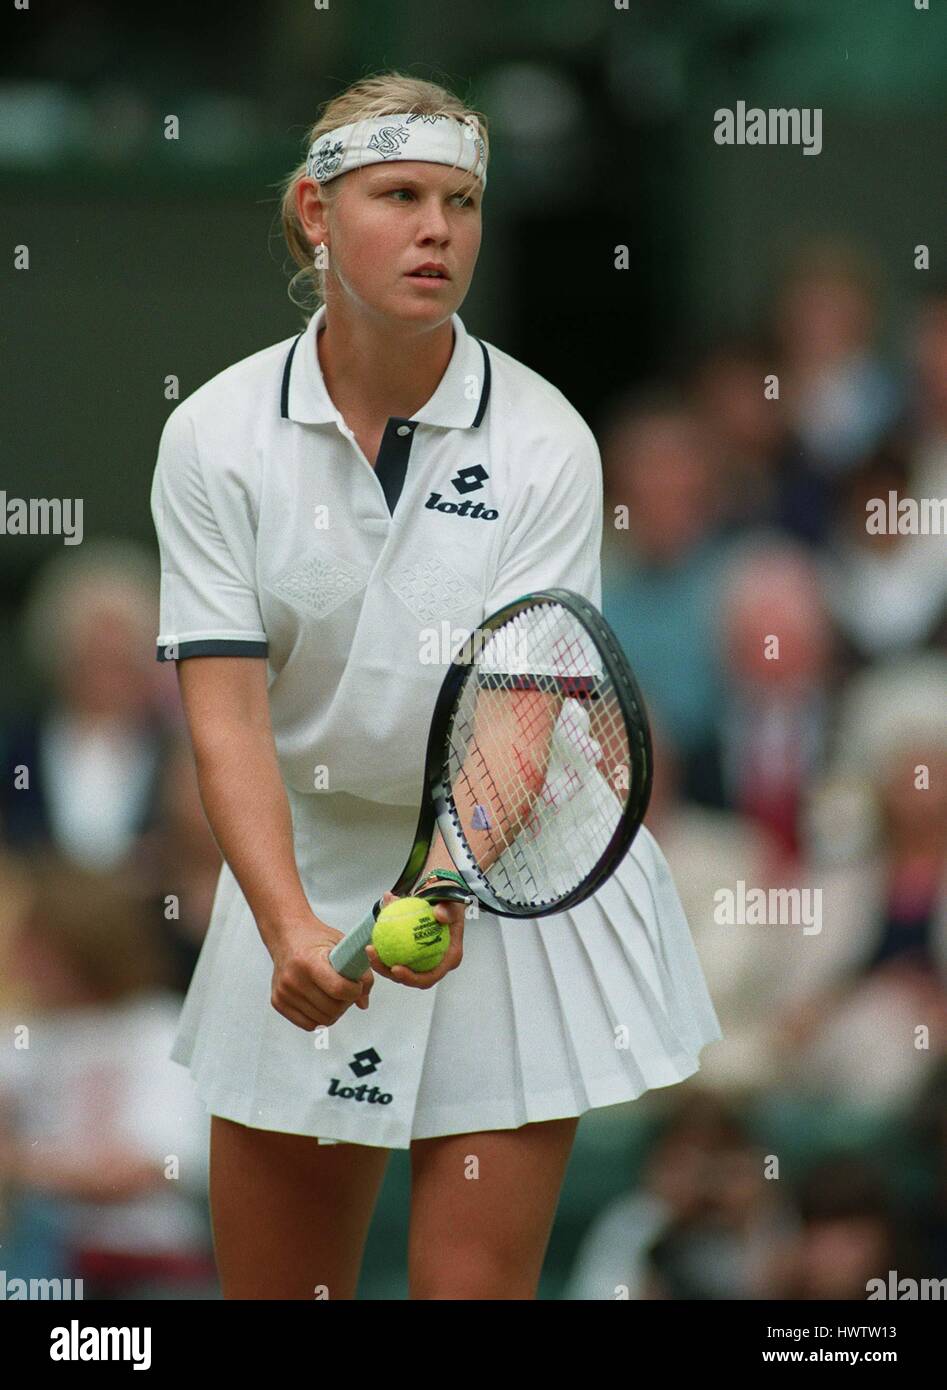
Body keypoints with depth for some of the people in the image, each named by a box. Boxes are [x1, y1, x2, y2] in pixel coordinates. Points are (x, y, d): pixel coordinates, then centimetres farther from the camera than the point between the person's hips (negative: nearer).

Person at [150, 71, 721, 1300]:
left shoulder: (544, 439, -11)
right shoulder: (217, 437, -8)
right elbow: (227, 709, -15)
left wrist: (441, 892, -36)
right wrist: (291, 923, -31)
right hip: (302, 866, 2)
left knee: (474, 1282, -6)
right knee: (269, 1286, 6)